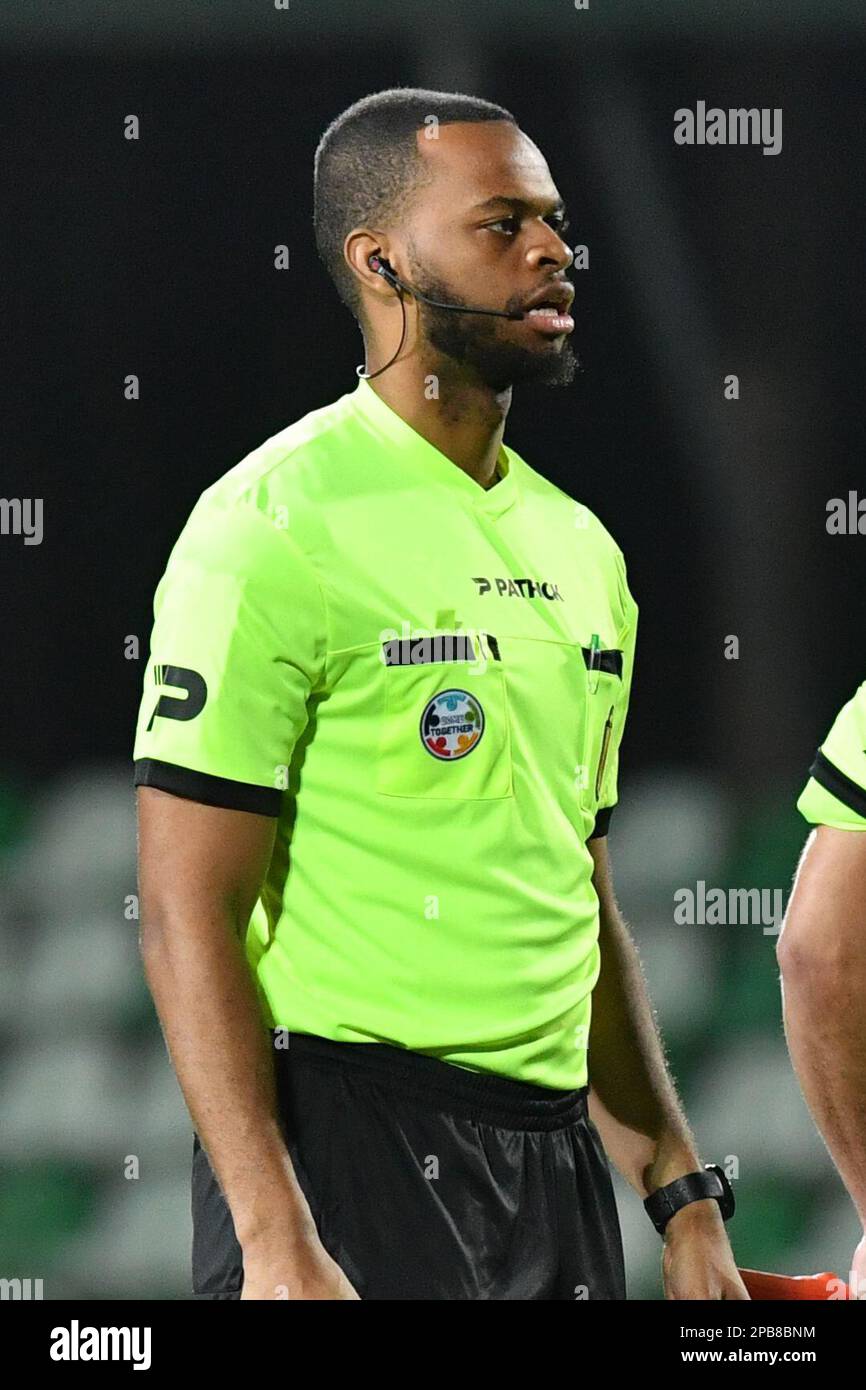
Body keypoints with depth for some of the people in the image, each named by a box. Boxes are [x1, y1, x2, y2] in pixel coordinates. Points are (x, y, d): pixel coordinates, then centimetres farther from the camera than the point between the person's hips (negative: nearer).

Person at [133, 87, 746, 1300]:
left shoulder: (580, 550, 15)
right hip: (351, 1142, -7)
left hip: (556, 1150, 7)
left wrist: (683, 1197, 15)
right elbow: (187, 915, -14)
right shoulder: (276, 530, -9)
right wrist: (276, 1243, -21)